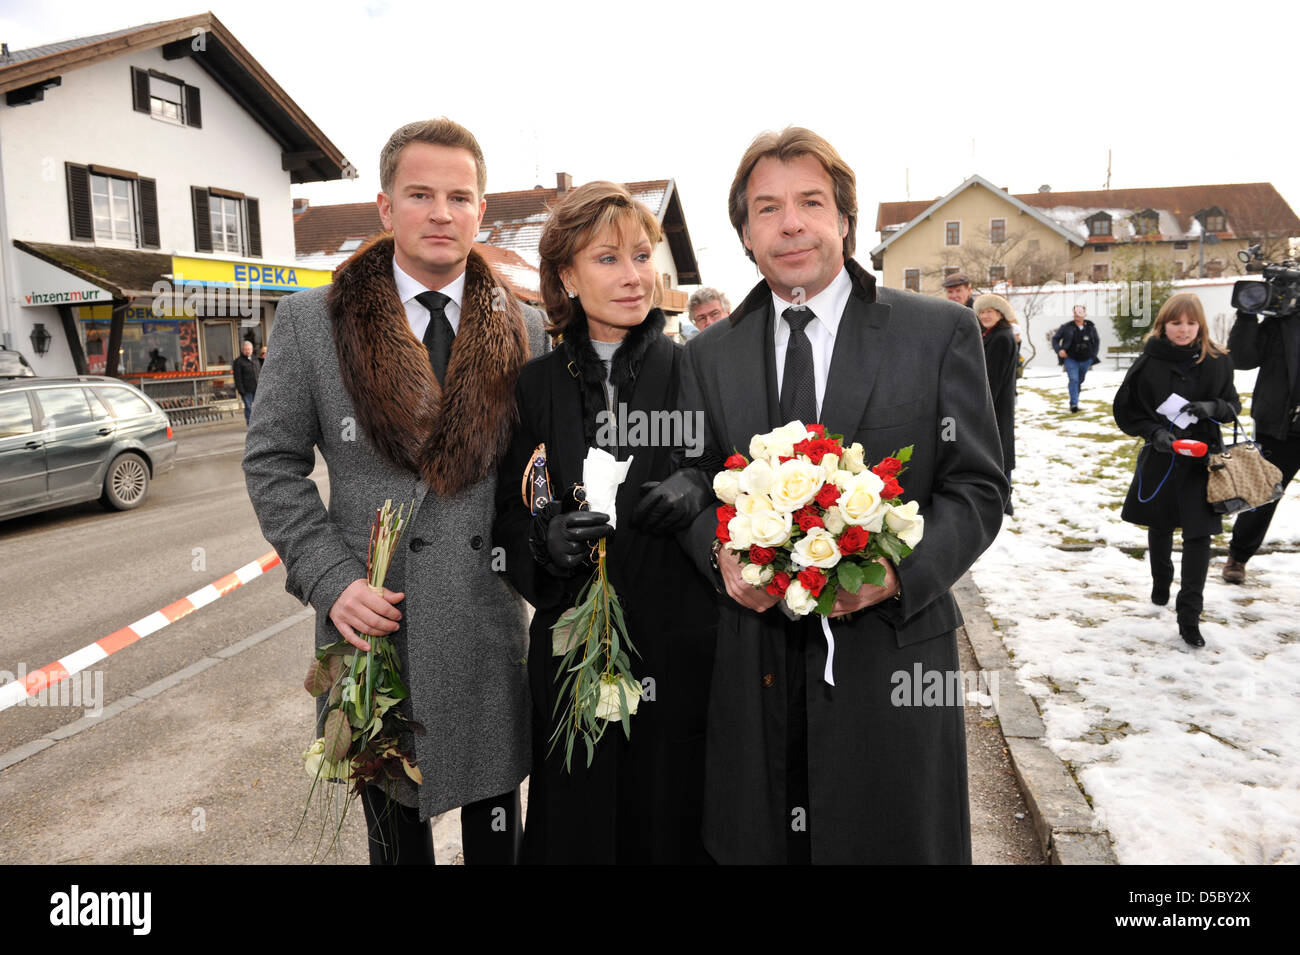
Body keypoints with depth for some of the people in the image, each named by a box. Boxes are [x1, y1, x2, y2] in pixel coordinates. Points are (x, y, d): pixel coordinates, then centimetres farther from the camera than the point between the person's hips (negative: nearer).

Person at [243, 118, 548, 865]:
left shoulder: (526, 330, 2)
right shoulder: (312, 321, -1)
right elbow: (273, 464, 1)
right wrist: (331, 578, -10)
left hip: (492, 619, 1)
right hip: (374, 617, 0)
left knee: (497, 821, 18)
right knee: (395, 829, 19)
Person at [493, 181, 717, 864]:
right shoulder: (535, 384, 3)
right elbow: (506, 518, 6)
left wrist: (699, 499, -18)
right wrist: (544, 536, -14)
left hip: (680, 646, -1)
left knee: (671, 820, 10)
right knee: (574, 822, 13)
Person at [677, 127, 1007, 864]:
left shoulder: (941, 332, -1)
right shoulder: (710, 355, 8)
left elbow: (978, 486, -2)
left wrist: (904, 569, -20)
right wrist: (720, 551, -11)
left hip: (892, 653, -2)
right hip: (754, 668, 2)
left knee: (895, 839, 14)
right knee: (757, 841, 15)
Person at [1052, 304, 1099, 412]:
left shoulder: (1091, 327, 3)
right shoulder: (1066, 327, -5)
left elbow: (1097, 341, 17)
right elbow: (1055, 339, 3)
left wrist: (1093, 355, 9)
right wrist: (1059, 350, -12)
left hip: (1085, 360, 3)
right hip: (1071, 359, -3)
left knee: (1080, 381, 13)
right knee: (1073, 380, -17)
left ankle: (1074, 401, 29)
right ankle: (1073, 404, -20)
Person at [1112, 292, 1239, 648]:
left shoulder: (1217, 362, -2)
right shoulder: (1147, 363, -7)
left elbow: (1233, 404, 7)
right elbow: (1125, 412, -3)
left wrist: (1214, 407, -15)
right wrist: (1153, 431, -19)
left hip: (1203, 459, 0)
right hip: (1160, 459, 0)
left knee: (1198, 535, -5)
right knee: (1160, 528, 17)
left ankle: (1189, 615, 3)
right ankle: (1161, 583, 45)